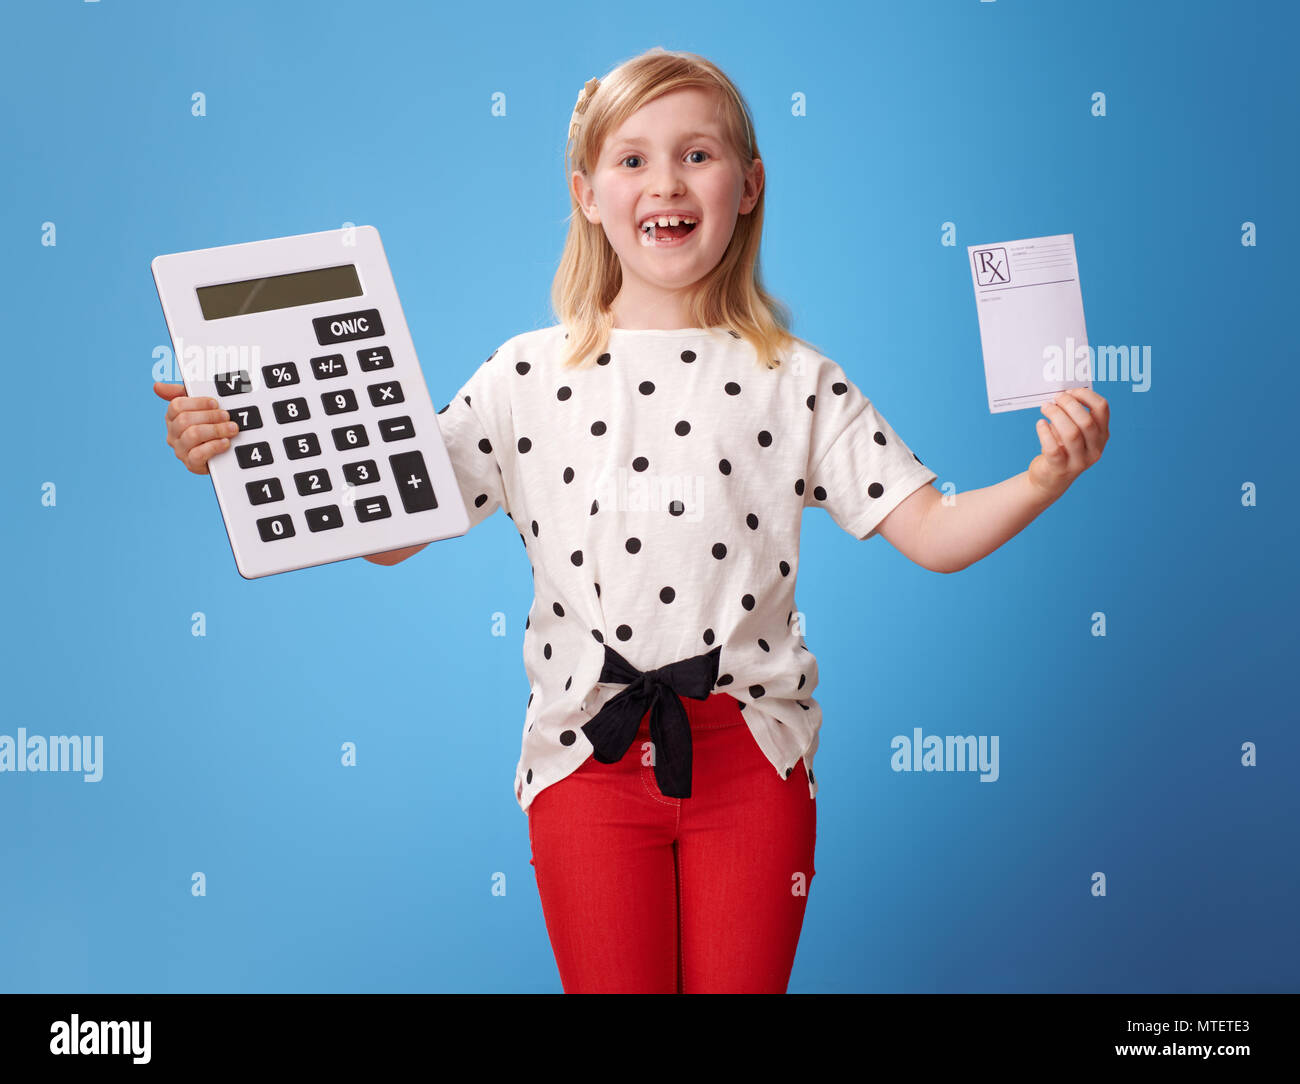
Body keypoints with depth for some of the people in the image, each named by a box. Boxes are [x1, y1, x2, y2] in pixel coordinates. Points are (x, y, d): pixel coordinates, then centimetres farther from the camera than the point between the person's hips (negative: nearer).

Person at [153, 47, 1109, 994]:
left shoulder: (797, 382, 1)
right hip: (589, 757, 0)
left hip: (752, 757, 0)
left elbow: (932, 534, -2)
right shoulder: (528, 378, 1)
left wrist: (1045, 480, -19)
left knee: (741, 985, 10)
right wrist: (237, 455, -11)